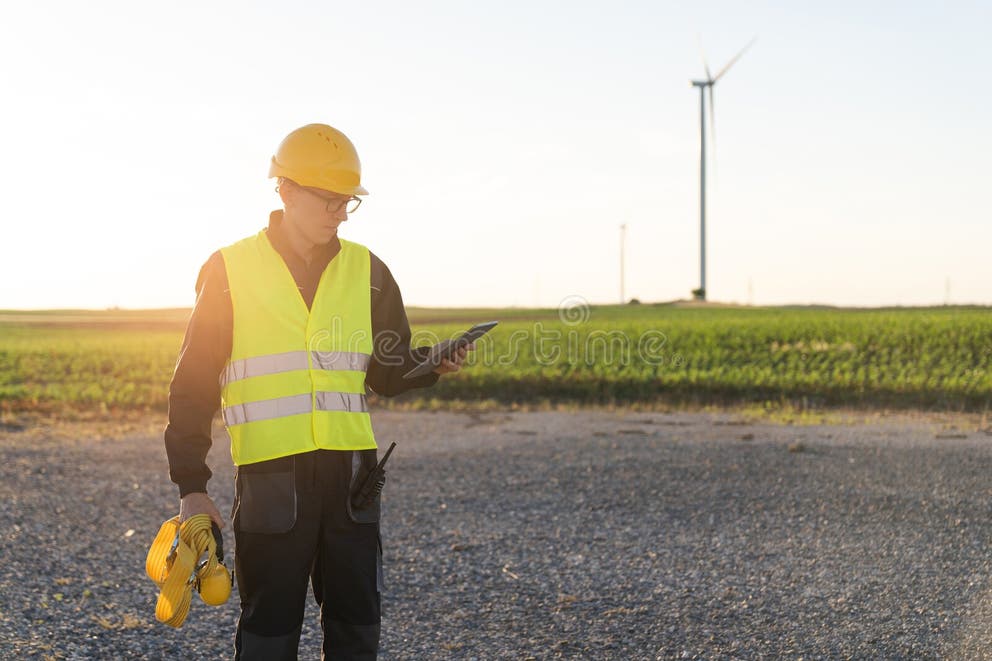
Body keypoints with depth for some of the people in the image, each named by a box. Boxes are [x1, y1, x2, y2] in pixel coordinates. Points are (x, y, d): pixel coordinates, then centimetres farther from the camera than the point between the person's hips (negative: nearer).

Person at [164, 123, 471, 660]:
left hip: (350, 470, 3)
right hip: (270, 475, -3)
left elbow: (387, 372, 14)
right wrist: (191, 486, -5)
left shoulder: (366, 271, 9)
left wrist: (433, 363, -8)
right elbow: (194, 385, 0)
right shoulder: (230, 271, -1)